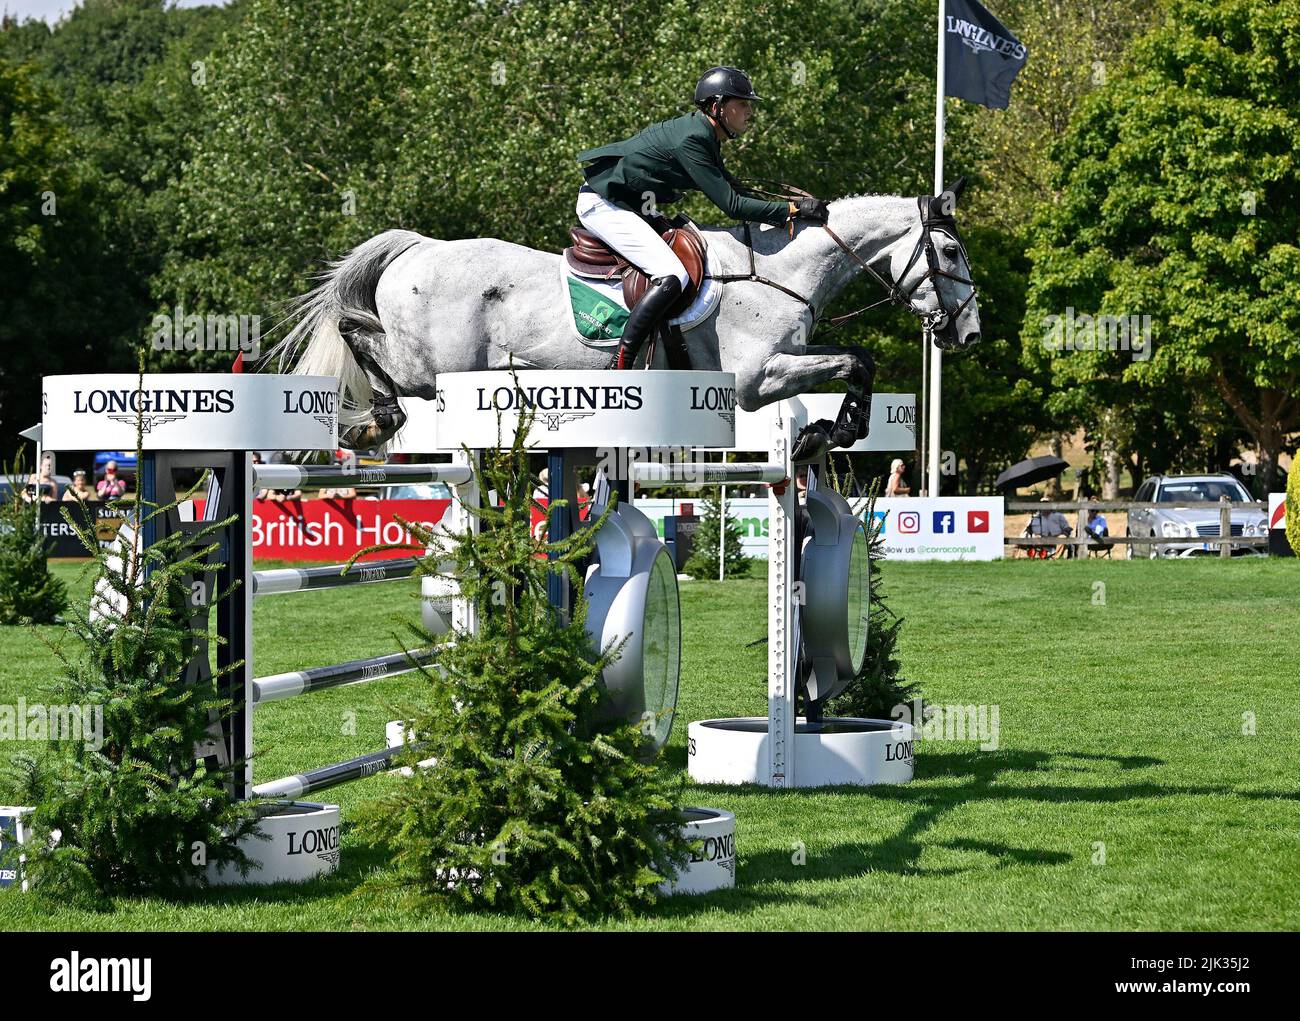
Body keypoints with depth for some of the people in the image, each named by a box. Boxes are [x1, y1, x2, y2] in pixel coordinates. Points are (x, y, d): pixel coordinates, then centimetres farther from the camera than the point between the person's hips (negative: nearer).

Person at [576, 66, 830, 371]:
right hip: (603, 205, -11)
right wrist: (792, 209, -22)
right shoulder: (690, 140, -23)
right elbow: (732, 205, -25)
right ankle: (620, 365, -26)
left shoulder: (704, 139, 8)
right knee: (672, 276, -23)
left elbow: (737, 192, 16)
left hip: (627, 206, 11)